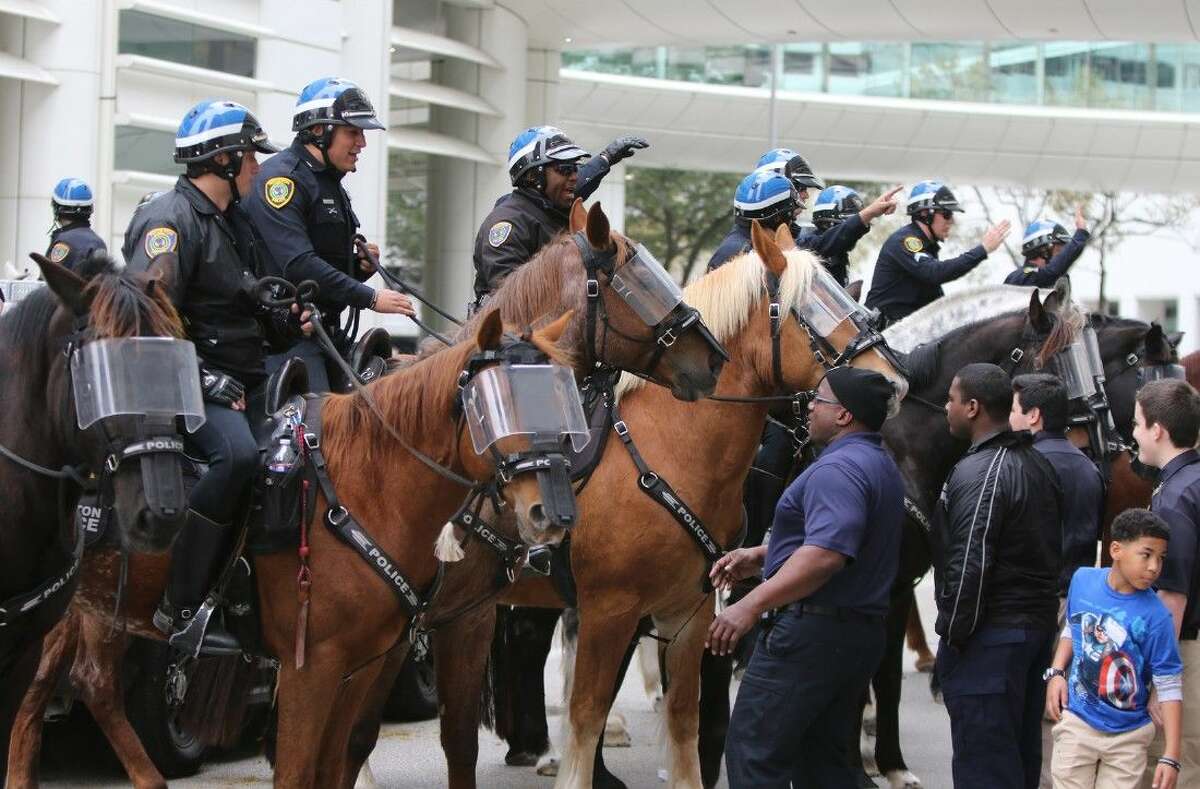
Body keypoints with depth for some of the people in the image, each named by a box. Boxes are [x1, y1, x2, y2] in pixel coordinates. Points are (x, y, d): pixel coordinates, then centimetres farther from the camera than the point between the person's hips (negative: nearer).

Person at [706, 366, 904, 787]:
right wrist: (759, 556, 20)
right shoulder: (882, 465, 16)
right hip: (863, 631, 10)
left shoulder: (838, 468, -18)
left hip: (813, 631, -10)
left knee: (752, 753, -6)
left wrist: (752, 604, -32)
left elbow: (826, 554, -30)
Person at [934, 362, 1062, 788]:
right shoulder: (1038, 464, 10)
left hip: (990, 637, -9)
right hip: (1040, 624, 9)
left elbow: (969, 567, -24)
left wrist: (953, 634, -15)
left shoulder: (979, 473, -19)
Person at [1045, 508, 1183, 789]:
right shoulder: (1083, 579, -6)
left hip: (1128, 737, -2)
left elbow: (1169, 686, -14)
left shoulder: (1155, 617, -18)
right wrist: (1056, 673, -1)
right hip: (1077, 723, 2)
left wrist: (1171, 757, -18)